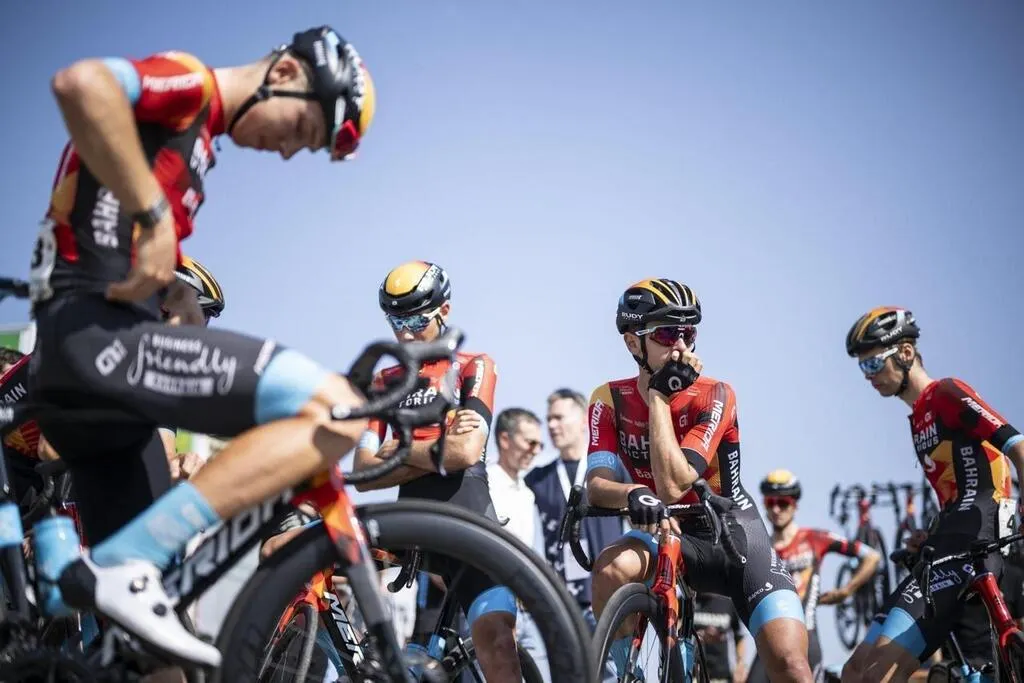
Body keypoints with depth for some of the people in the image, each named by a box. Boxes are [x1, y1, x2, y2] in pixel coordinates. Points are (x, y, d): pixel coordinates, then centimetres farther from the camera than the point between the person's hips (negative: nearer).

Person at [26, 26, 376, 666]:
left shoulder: (193, 142, 27)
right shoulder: (191, 85, -2)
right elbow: (81, 83, -24)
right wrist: (155, 216, -20)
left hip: (73, 360, 10)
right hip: (94, 333, -10)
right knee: (337, 410, -22)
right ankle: (125, 564, -23)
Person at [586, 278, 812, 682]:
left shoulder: (713, 397, -16)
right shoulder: (610, 401, -7)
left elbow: (673, 486, -26)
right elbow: (597, 485, -20)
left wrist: (659, 396, -25)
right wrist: (633, 493, -44)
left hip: (732, 532, -2)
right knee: (612, 567, -33)